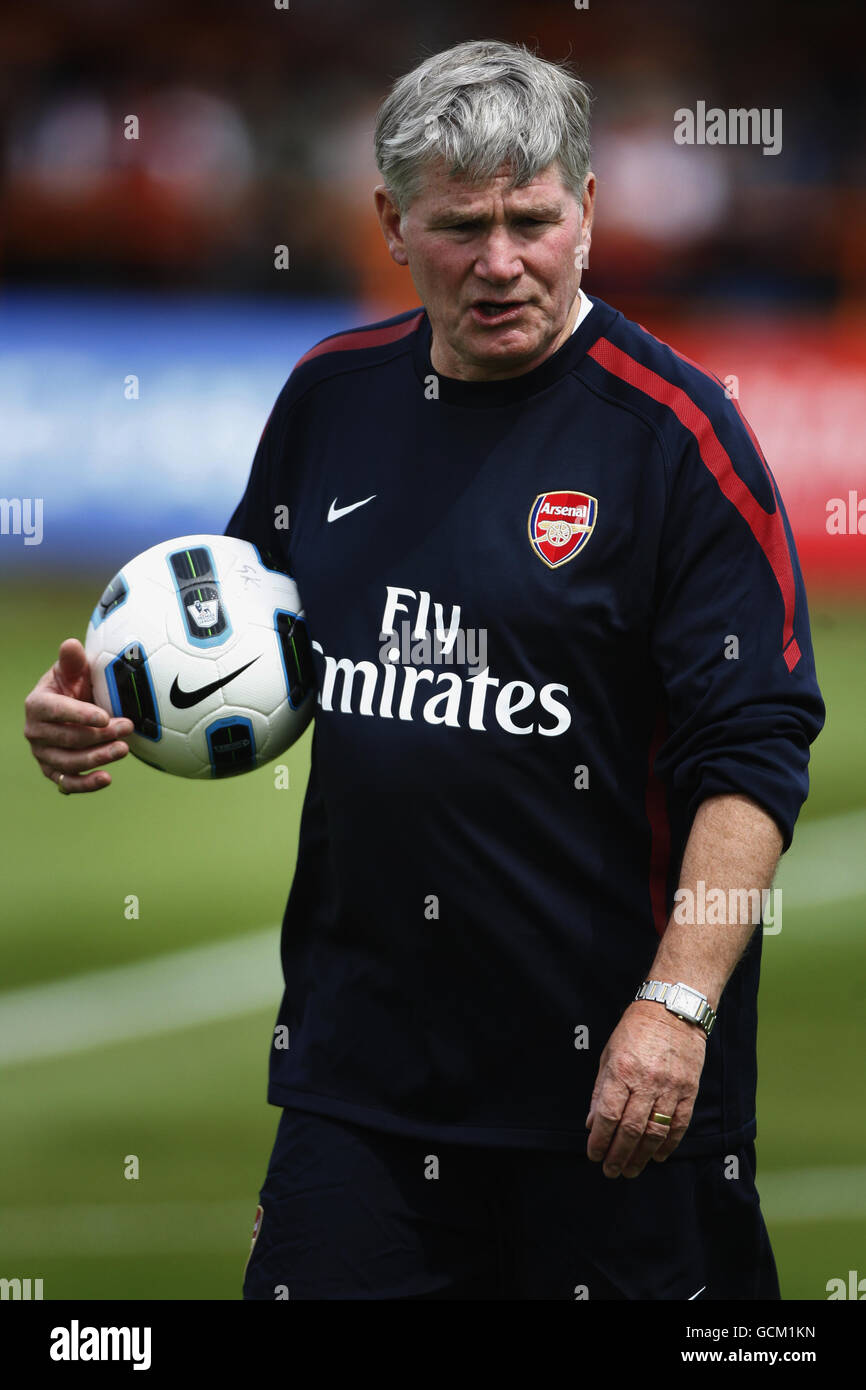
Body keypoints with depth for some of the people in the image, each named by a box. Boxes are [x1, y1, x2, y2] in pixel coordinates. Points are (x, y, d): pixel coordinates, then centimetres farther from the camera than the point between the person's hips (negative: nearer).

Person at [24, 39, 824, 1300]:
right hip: (360, 1051, 5)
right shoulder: (331, 396, 9)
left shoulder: (673, 430, -8)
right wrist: (107, 714, 2)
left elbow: (753, 754, -12)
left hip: (611, 1077, -4)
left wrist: (679, 1004, -21)